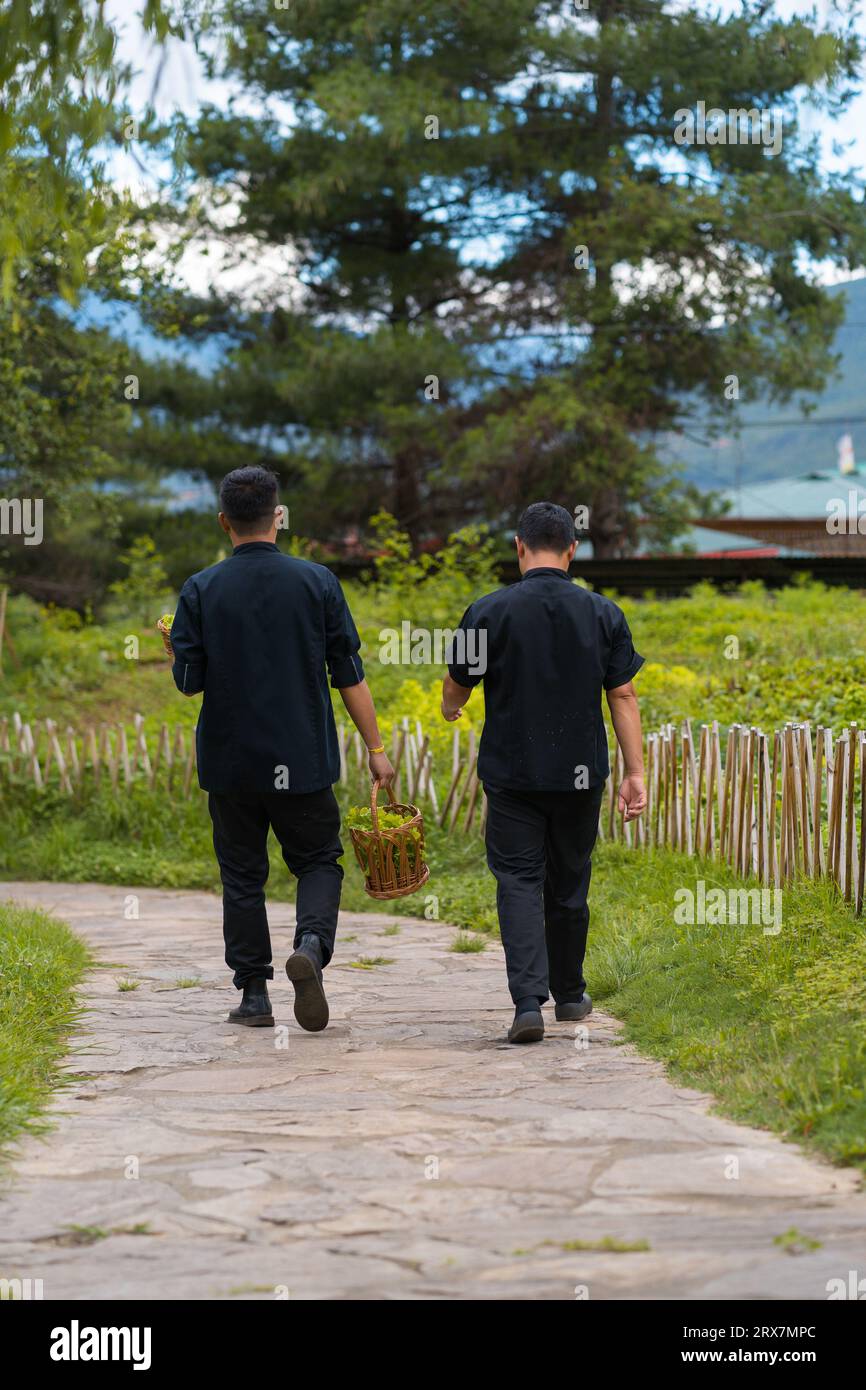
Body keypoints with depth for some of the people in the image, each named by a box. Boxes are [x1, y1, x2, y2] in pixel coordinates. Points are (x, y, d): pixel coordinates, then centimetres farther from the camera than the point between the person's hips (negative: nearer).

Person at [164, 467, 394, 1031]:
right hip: (305, 759, 0)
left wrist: (178, 655, 19)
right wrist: (376, 747, 5)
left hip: (230, 761, 0)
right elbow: (350, 675, -2)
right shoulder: (317, 581, -4)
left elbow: (188, 681, -4)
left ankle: (254, 995, 10)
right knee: (319, 860, 13)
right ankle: (312, 942, -15)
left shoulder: (201, 590, -5)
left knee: (243, 876, 11)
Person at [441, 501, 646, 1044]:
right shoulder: (602, 614, -1)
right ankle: (570, 994, 30)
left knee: (519, 883, -1)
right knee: (569, 884, 17)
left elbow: (456, 689, 4)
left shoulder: (489, 612, -6)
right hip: (581, 775, 2)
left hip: (512, 774, -2)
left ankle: (529, 1002, -17)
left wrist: (450, 710, 28)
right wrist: (636, 773, 1)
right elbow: (624, 697, -2)